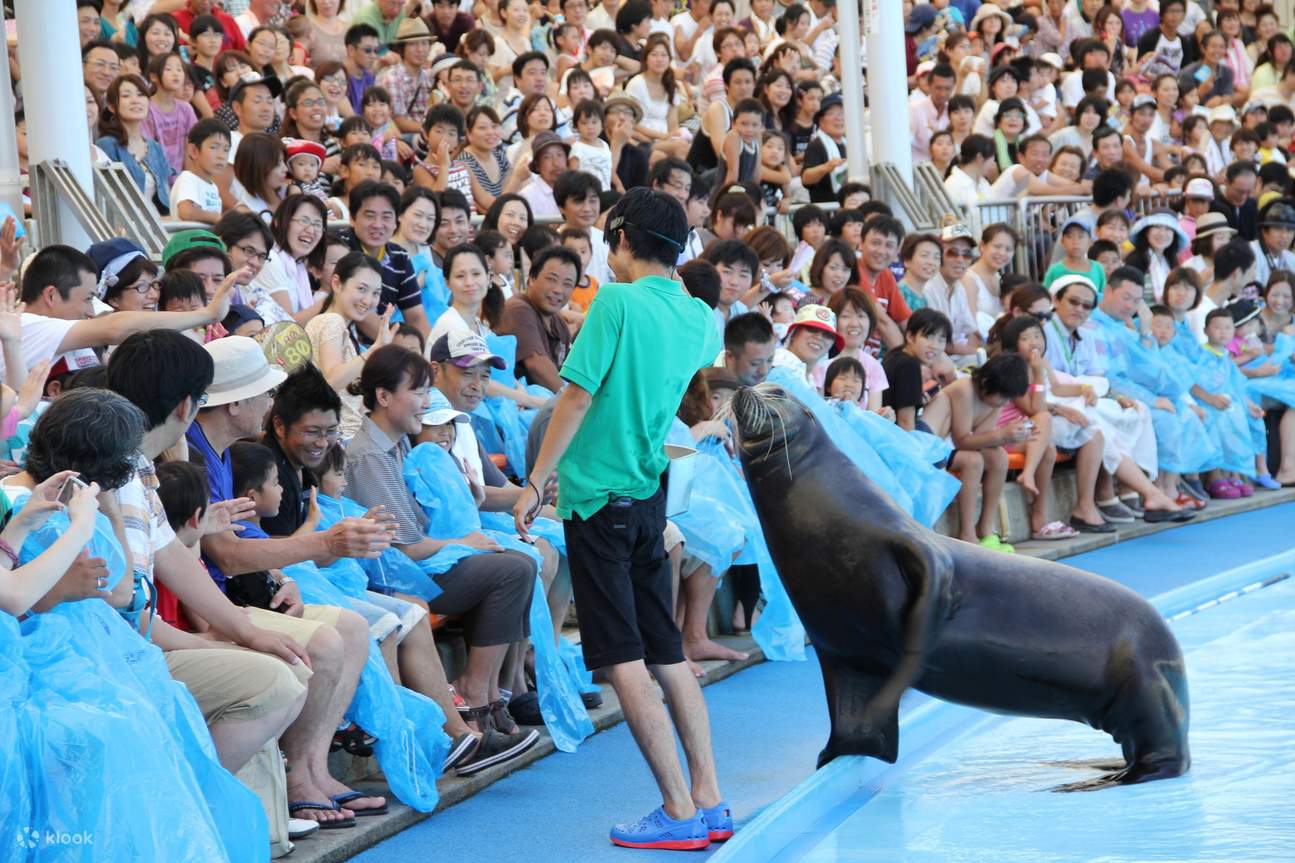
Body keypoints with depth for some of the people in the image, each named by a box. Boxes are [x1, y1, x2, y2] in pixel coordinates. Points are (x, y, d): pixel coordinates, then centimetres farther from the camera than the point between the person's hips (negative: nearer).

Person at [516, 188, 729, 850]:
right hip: (650, 494, 7)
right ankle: (710, 802, 11)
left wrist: (536, 482, -11)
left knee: (623, 660, -5)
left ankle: (679, 813, -6)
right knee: (668, 653, 13)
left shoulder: (617, 302, -14)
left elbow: (578, 397, -16)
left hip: (598, 494, -7)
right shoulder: (698, 317, 6)